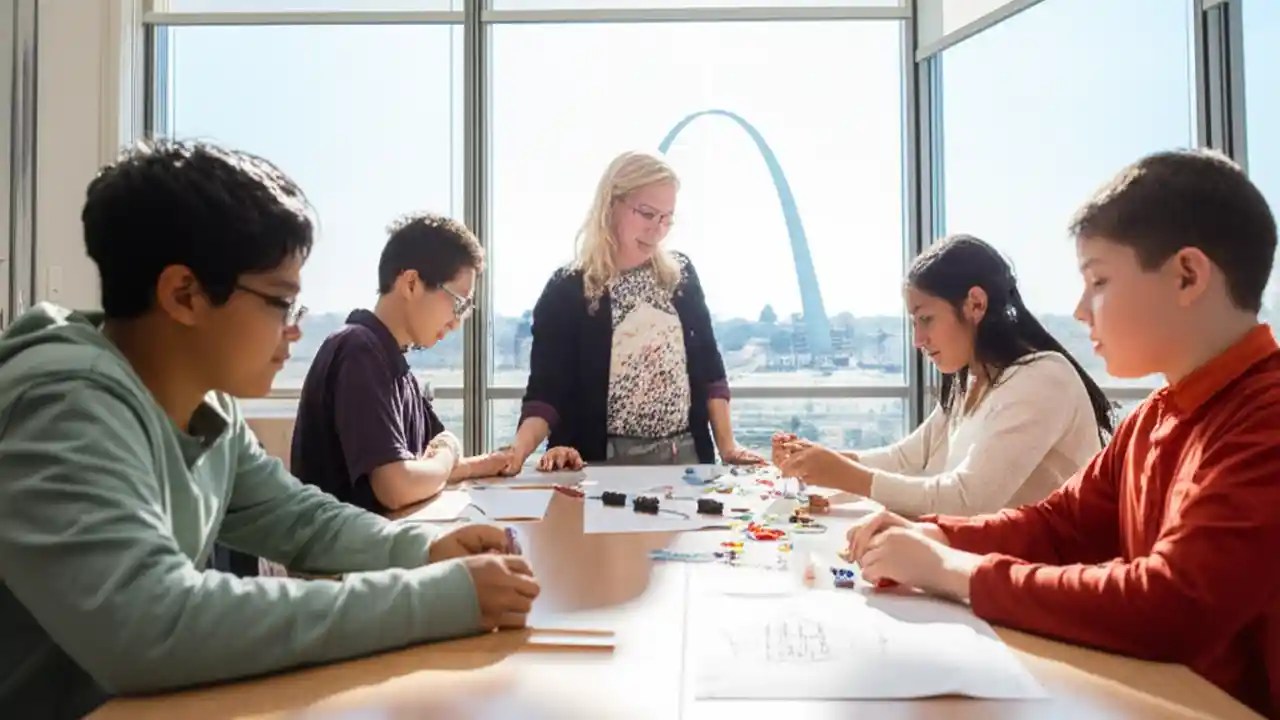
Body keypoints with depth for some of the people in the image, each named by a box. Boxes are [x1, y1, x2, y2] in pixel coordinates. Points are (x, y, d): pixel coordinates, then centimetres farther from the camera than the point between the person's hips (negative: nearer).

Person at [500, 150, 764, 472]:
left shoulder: (681, 274, 3)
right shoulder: (567, 291, -9)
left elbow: (708, 367, 7)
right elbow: (546, 391, -11)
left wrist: (727, 444, 1)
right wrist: (520, 449, -29)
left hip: (686, 455, 4)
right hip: (608, 463, -4)